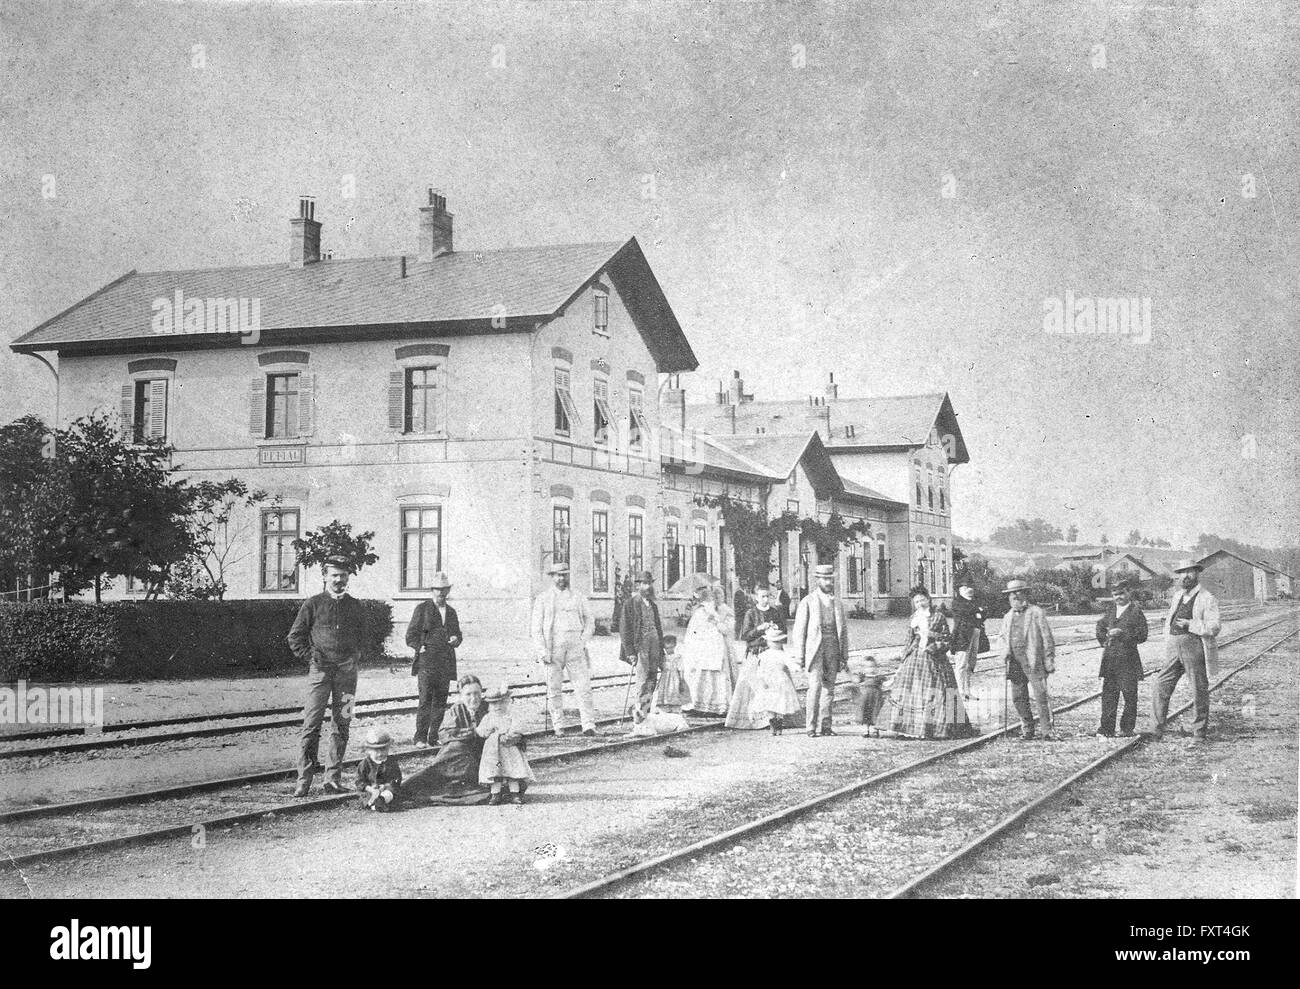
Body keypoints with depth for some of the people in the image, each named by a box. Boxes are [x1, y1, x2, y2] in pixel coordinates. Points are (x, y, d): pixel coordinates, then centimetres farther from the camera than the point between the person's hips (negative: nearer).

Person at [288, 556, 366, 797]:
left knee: (341, 725, 4)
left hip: (346, 671, 3)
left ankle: (333, 778, 11)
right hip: (320, 669, -3)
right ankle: (304, 779, -6)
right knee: (312, 724, -8)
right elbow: (295, 637, 5)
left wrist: (356, 656, 8)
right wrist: (311, 657, -4)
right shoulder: (313, 604, 2)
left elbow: (362, 636, 23)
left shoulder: (355, 606, 11)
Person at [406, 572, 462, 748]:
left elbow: (457, 634, 26)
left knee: (440, 702, 6)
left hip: (446, 665, 5)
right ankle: (420, 738, -8)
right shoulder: (422, 609, 2)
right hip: (426, 662, -5)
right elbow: (410, 636, 1)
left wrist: (455, 639, 4)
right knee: (426, 700, -12)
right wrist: (421, 648, -10)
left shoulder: (451, 612, 17)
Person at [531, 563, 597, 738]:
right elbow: (536, 628, 4)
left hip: (576, 649, 1)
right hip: (552, 649, -1)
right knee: (554, 689, 0)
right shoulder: (543, 599, 8)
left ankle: (589, 725, -7)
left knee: (584, 687, -7)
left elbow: (589, 623, 17)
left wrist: (583, 641, -1)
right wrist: (542, 651, -6)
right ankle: (558, 727, 7)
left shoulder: (578, 598, 14)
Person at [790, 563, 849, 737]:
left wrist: (844, 657, 11)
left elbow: (843, 631, 15)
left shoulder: (837, 603, 13)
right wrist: (799, 656, -5)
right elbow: (799, 631, -1)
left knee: (829, 689, 4)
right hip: (814, 649, -4)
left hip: (833, 650, 4)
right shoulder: (807, 602, 1)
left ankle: (824, 726, 10)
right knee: (815, 687, -13)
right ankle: (811, 727, -10)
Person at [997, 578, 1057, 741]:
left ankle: (1047, 731, -4)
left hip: (1033, 661, -5)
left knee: (1041, 696, -9)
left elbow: (1047, 637, 0)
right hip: (1015, 663, 5)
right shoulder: (1007, 617, 17)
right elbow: (1004, 639, 25)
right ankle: (1027, 731, 15)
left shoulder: (1036, 613, 2)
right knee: (1018, 698, 4)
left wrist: (1049, 659, -5)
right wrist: (1005, 654, 6)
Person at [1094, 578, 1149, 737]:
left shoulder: (1136, 612, -4)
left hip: (1128, 659, -5)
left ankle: (1127, 728, 12)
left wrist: (1122, 633, -18)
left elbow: (1142, 635, -10)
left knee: (1129, 694, 1)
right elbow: (1100, 625, 31)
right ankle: (1106, 728, 5)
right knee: (1108, 693, 3)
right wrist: (1103, 640, 17)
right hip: (1109, 658, 5)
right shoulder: (1110, 609, 12)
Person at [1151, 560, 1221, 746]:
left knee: (1199, 692, 1)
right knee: (1160, 689, 1)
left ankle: (1199, 734, 11)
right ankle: (1156, 731, 7)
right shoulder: (1177, 596, 17)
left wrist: (1190, 625, -21)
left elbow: (1214, 627, -12)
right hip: (1174, 648, 6)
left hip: (1194, 646, -6)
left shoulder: (1207, 599, -4)